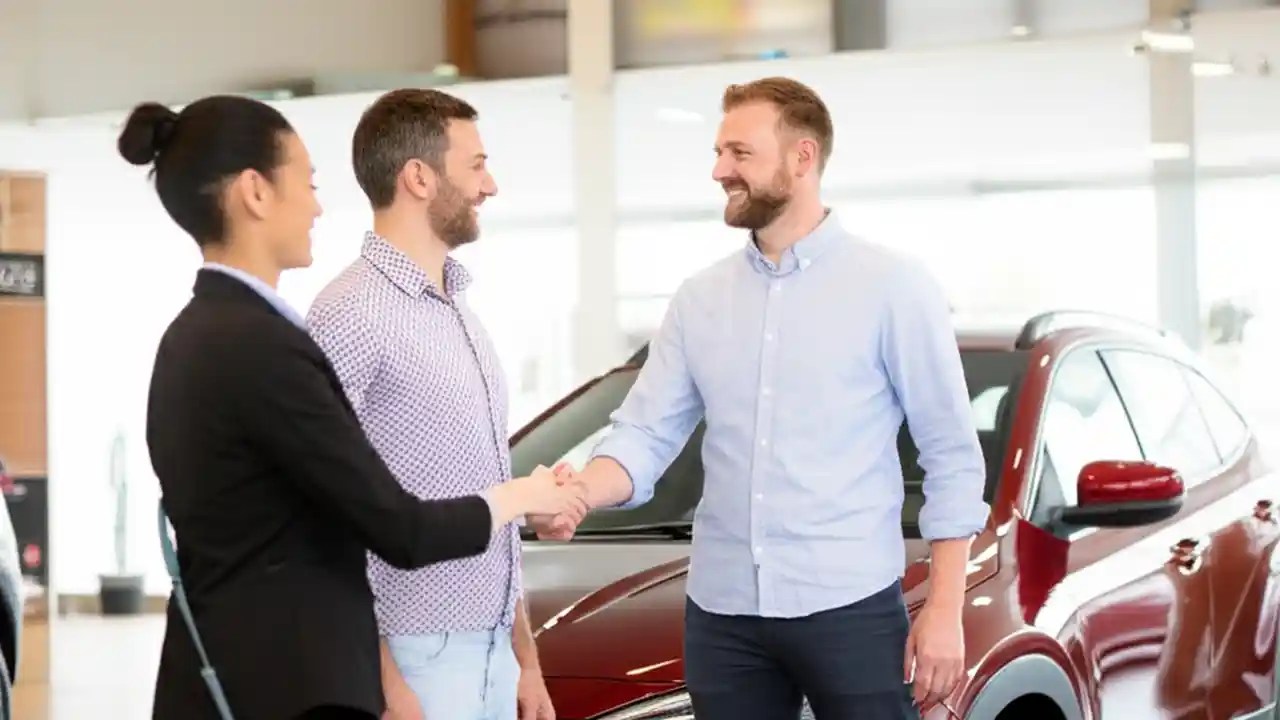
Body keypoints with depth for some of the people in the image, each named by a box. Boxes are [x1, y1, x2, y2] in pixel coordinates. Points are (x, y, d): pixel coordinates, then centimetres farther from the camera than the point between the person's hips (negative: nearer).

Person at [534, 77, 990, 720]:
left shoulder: (890, 287, -2)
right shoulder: (698, 299, 11)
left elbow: (952, 455, -2)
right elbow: (644, 436, 6)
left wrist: (945, 608, -8)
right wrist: (576, 491, -16)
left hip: (850, 607, -4)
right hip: (721, 613, 4)